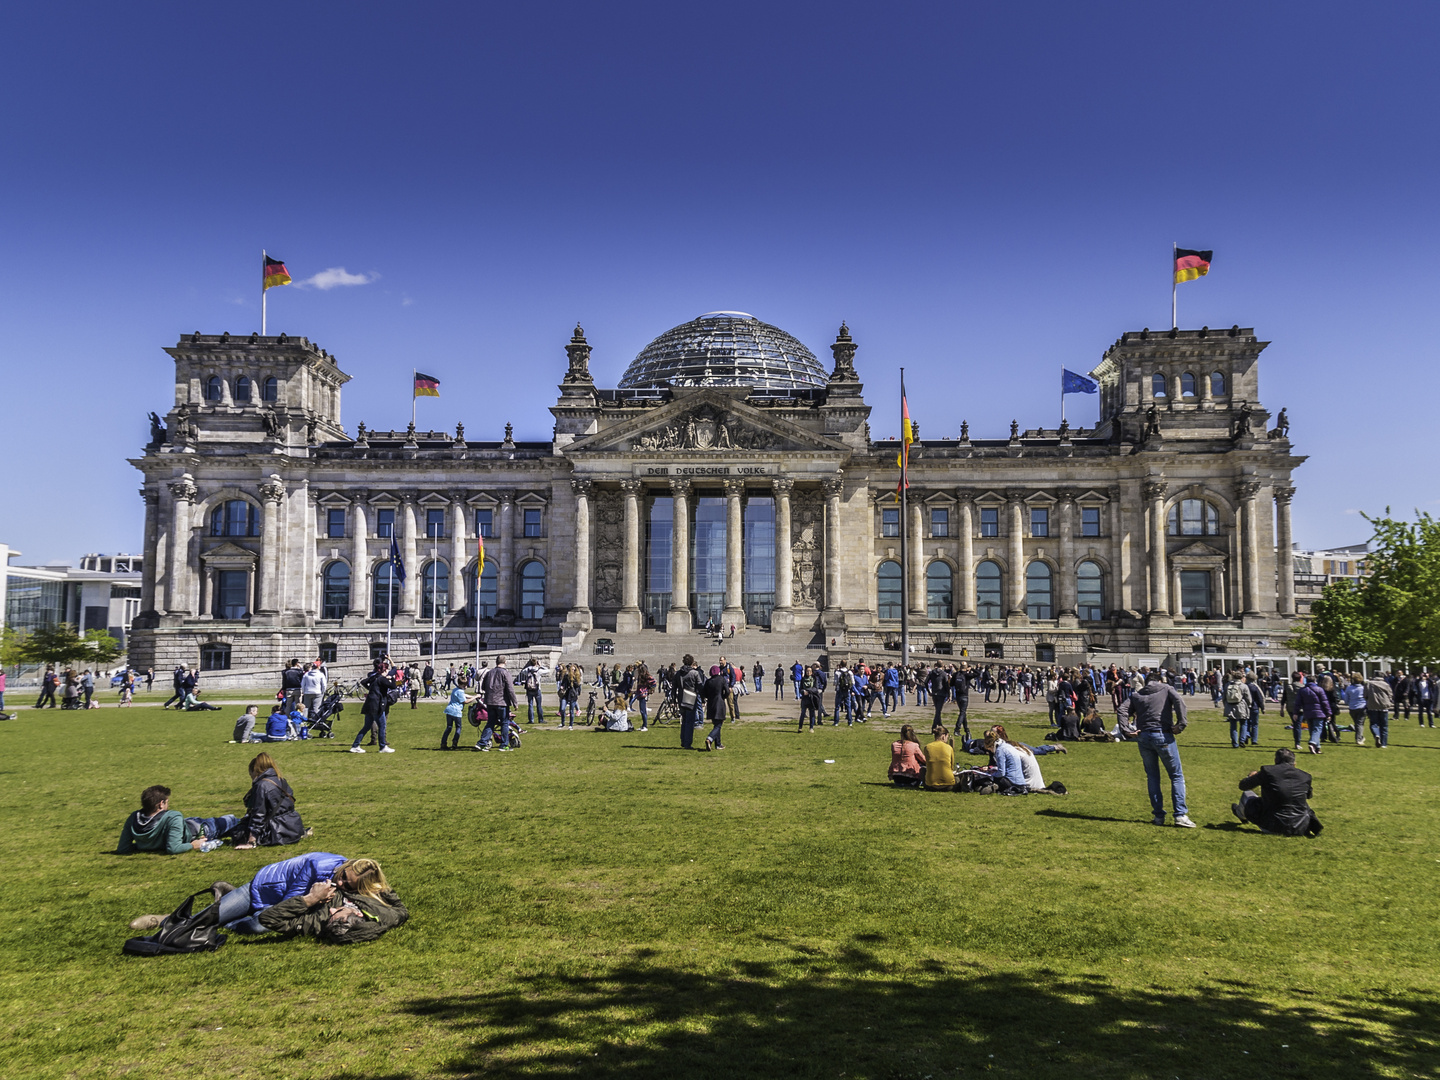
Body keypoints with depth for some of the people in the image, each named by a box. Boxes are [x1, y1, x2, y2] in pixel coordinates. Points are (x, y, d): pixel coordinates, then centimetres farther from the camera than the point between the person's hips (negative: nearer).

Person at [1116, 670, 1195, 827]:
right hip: (1162, 736, -3)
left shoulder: (1136, 695, 18)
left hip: (1143, 737, 3)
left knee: (1152, 777, 13)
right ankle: (1180, 815, -3)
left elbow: (1121, 710, 4)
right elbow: (1179, 701, -10)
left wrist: (1125, 730, -1)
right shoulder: (1166, 689, 10)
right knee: (1177, 775, 5)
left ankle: (1158, 816, 13)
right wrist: (1181, 723, -10)